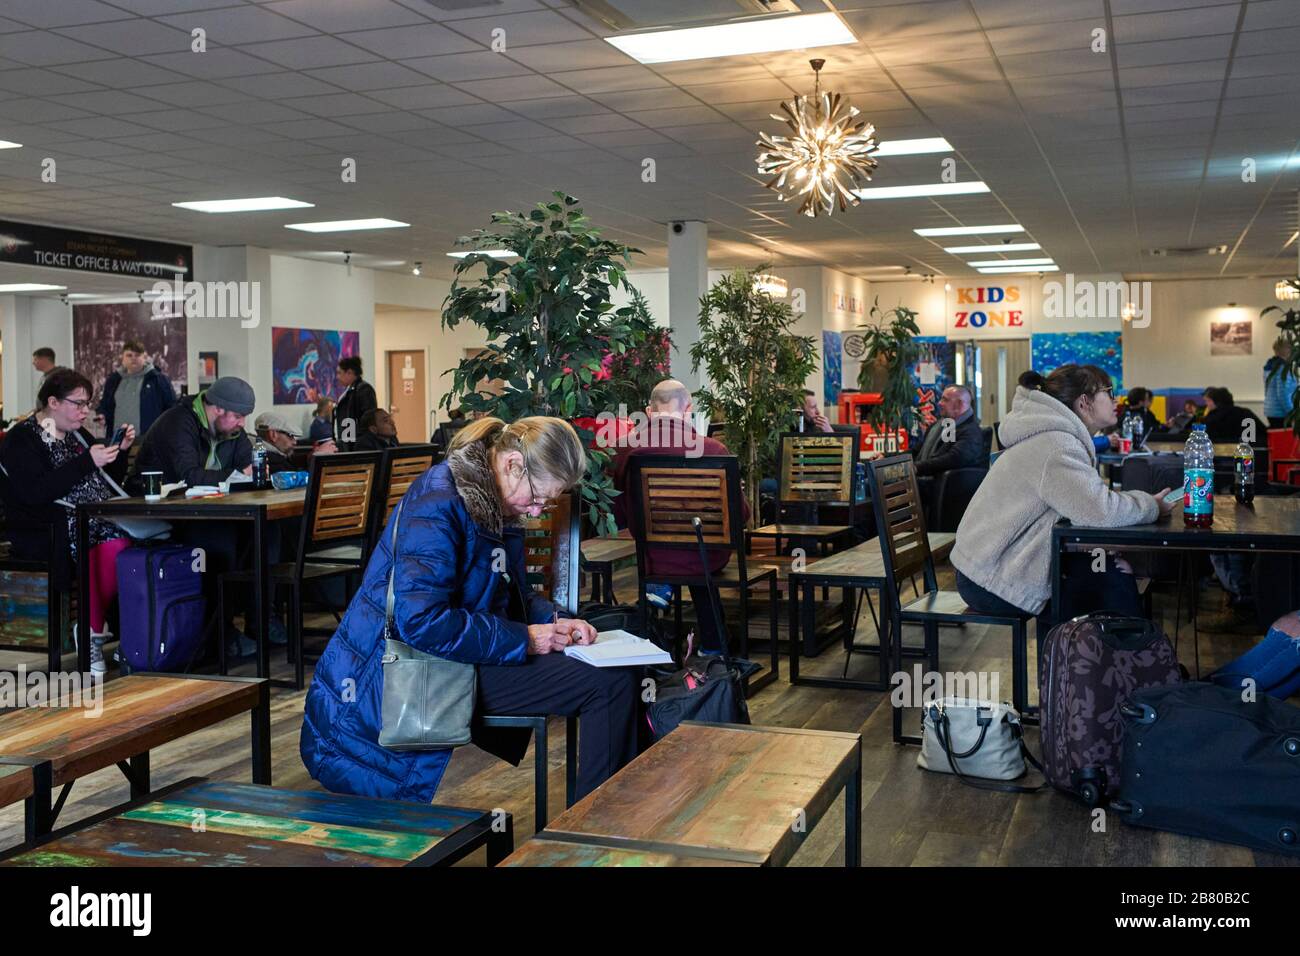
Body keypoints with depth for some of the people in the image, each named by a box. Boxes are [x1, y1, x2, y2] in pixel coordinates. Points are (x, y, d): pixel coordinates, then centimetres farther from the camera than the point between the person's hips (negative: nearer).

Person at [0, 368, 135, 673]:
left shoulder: (76, 433, 20)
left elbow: (109, 481, 26)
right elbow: (35, 493, -18)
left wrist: (120, 451, 8)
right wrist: (87, 462, -20)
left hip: (95, 517, 6)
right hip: (47, 530, -6)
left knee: (120, 542, -28)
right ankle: (94, 630, -17)